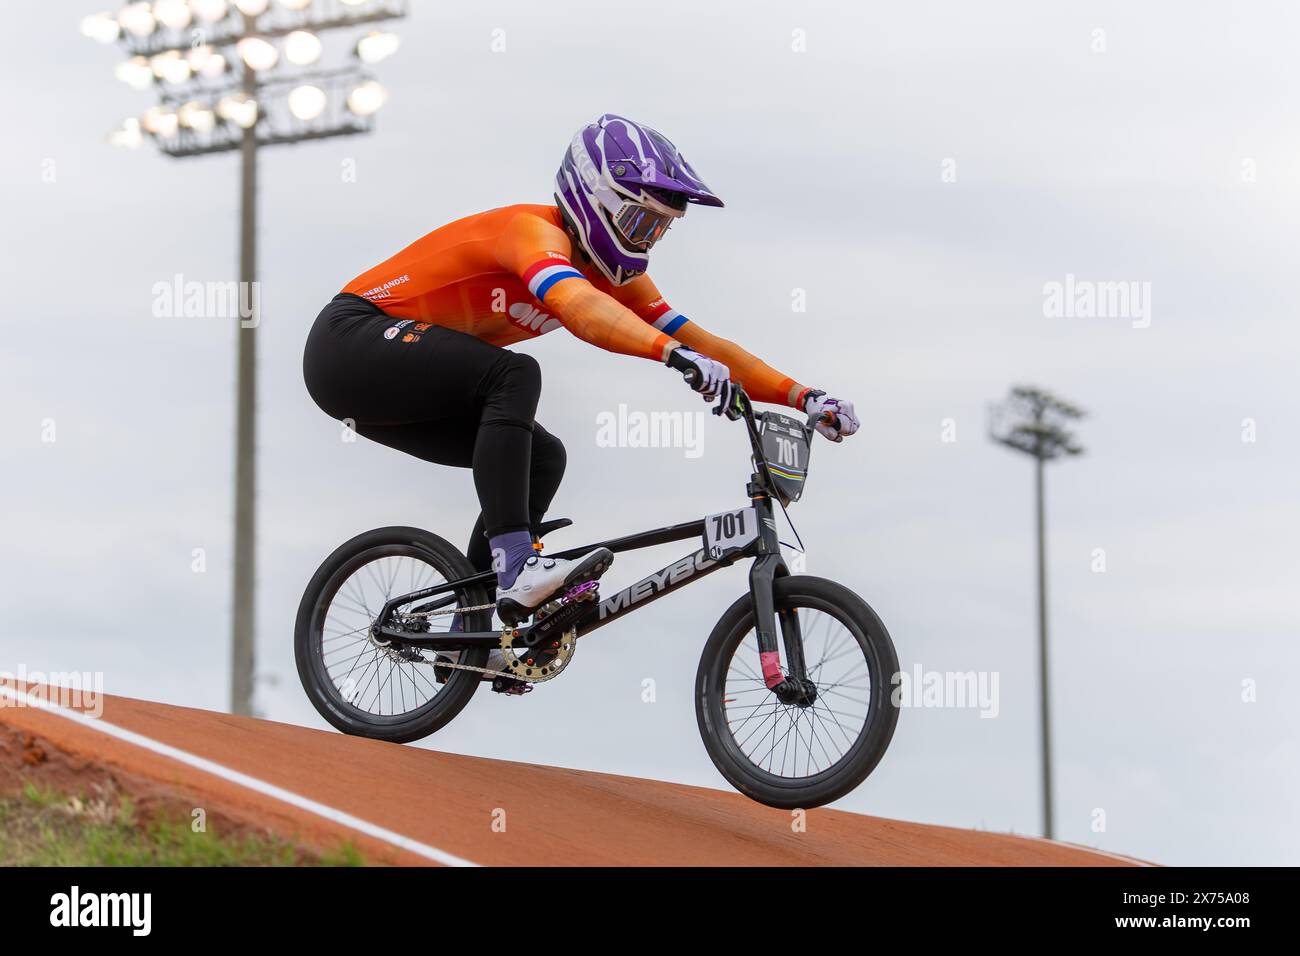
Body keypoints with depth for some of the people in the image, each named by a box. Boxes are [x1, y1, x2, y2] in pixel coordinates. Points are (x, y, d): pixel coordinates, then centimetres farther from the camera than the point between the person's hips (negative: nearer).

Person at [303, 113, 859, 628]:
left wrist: (802, 396, -12)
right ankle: (516, 563, -34)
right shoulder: (537, 231, -24)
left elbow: (703, 343, -2)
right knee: (515, 376, -28)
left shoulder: (616, 275, 3)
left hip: (399, 378, 9)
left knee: (541, 459, 3)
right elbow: (577, 305, -46)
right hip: (350, 341, -9)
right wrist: (676, 354, -59)